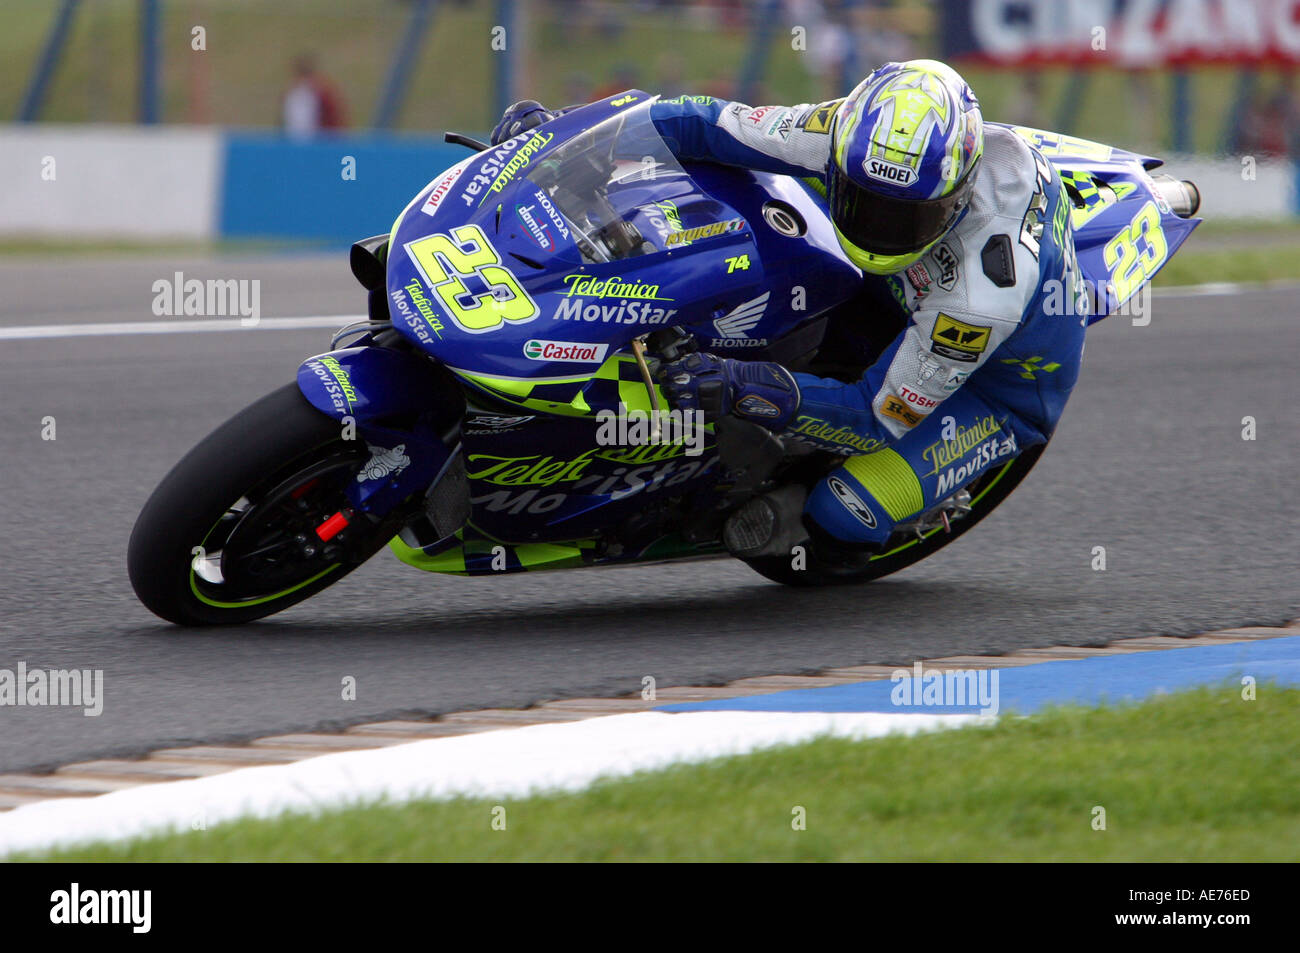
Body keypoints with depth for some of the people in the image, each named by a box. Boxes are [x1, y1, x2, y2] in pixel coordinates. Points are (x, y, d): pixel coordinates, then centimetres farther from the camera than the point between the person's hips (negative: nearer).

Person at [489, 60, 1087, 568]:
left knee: (838, 522, -23)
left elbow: (881, 417, -36)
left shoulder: (989, 290, -44)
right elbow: (720, 128, -17)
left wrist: (744, 389, -49)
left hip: (1005, 384, -6)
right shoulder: (856, 138, -30)